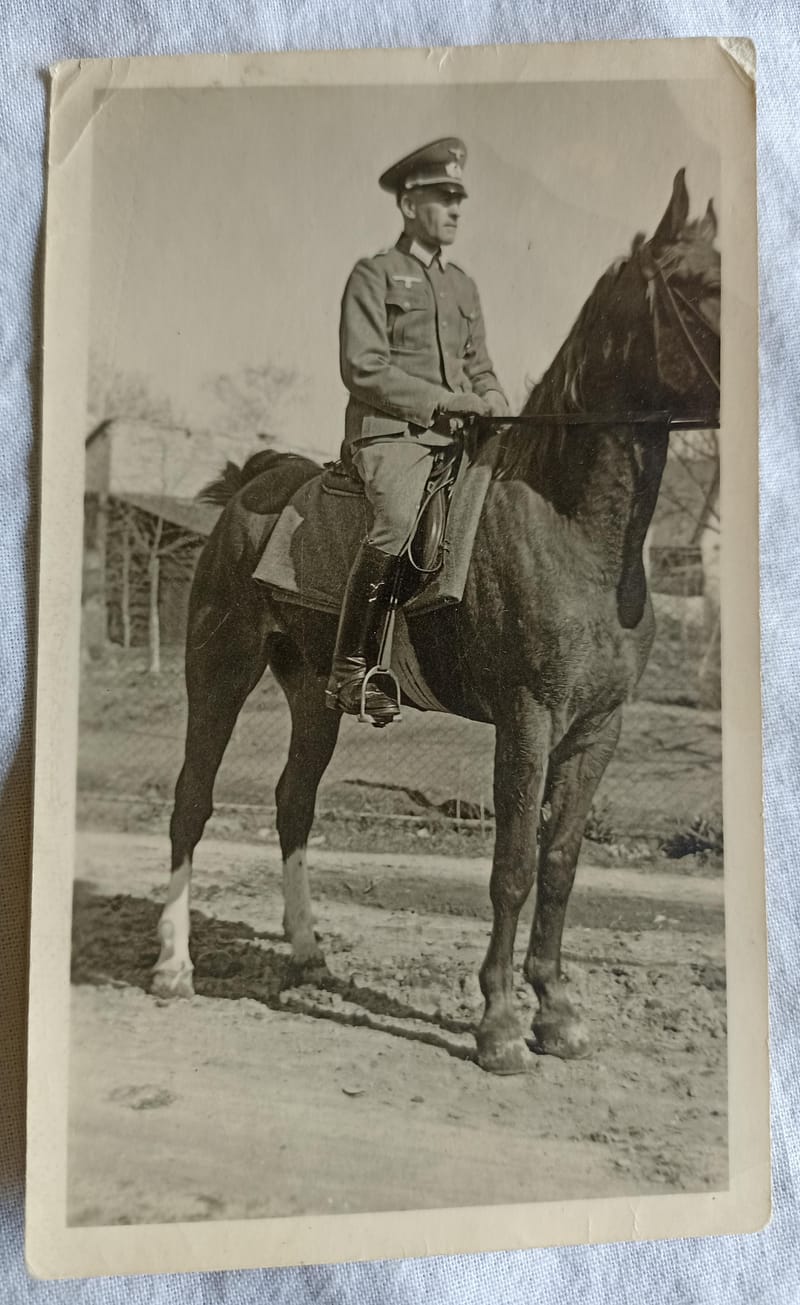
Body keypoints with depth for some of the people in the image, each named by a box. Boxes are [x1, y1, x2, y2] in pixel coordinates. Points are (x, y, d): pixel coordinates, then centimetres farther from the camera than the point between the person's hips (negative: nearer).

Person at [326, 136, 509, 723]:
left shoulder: (463, 284, 24)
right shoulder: (374, 274, 4)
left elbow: (479, 365, 26)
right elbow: (364, 370, -8)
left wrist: (493, 403, 2)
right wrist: (442, 399, -14)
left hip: (456, 434, 7)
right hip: (391, 431, -7)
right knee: (399, 519, -32)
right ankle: (350, 670, -22)